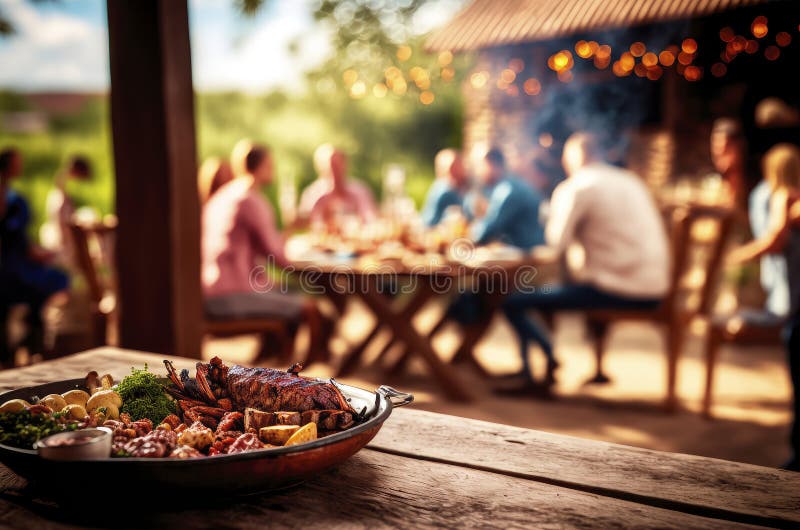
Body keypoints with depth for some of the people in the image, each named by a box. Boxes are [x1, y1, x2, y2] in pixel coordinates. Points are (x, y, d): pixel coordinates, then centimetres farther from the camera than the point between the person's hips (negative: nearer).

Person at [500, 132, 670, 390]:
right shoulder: (631, 181, 18)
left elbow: (556, 245, -9)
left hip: (618, 291, -8)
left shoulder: (576, 187, -5)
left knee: (513, 302, -4)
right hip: (654, 291, 8)